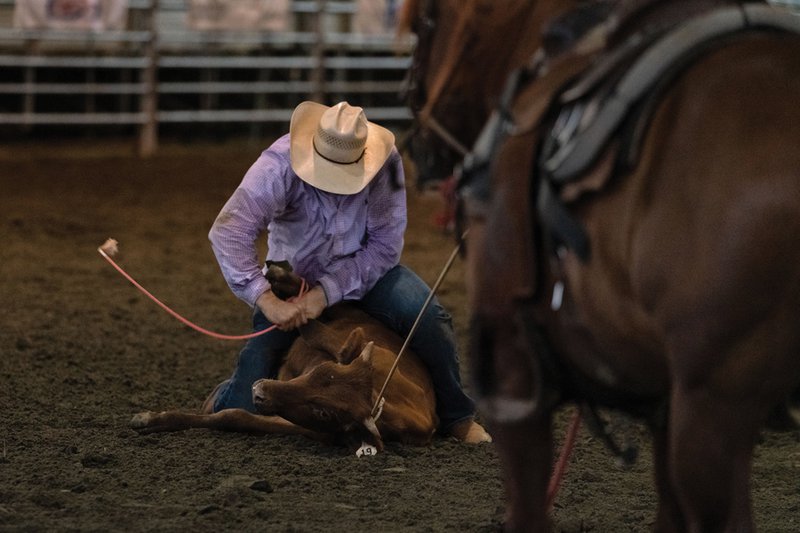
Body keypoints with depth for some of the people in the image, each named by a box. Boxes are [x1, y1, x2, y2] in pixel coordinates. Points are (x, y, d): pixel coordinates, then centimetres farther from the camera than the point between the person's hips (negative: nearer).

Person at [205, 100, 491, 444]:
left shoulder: (385, 164, -26)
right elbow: (228, 232, -37)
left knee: (427, 316, -27)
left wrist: (326, 293, -30)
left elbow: (384, 245, -22)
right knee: (247, 406, -9)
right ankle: (224, 399, 32)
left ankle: (455, 417, -3)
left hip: (365, 269, 1)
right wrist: (266, 300, -45)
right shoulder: (280, 165, -30)